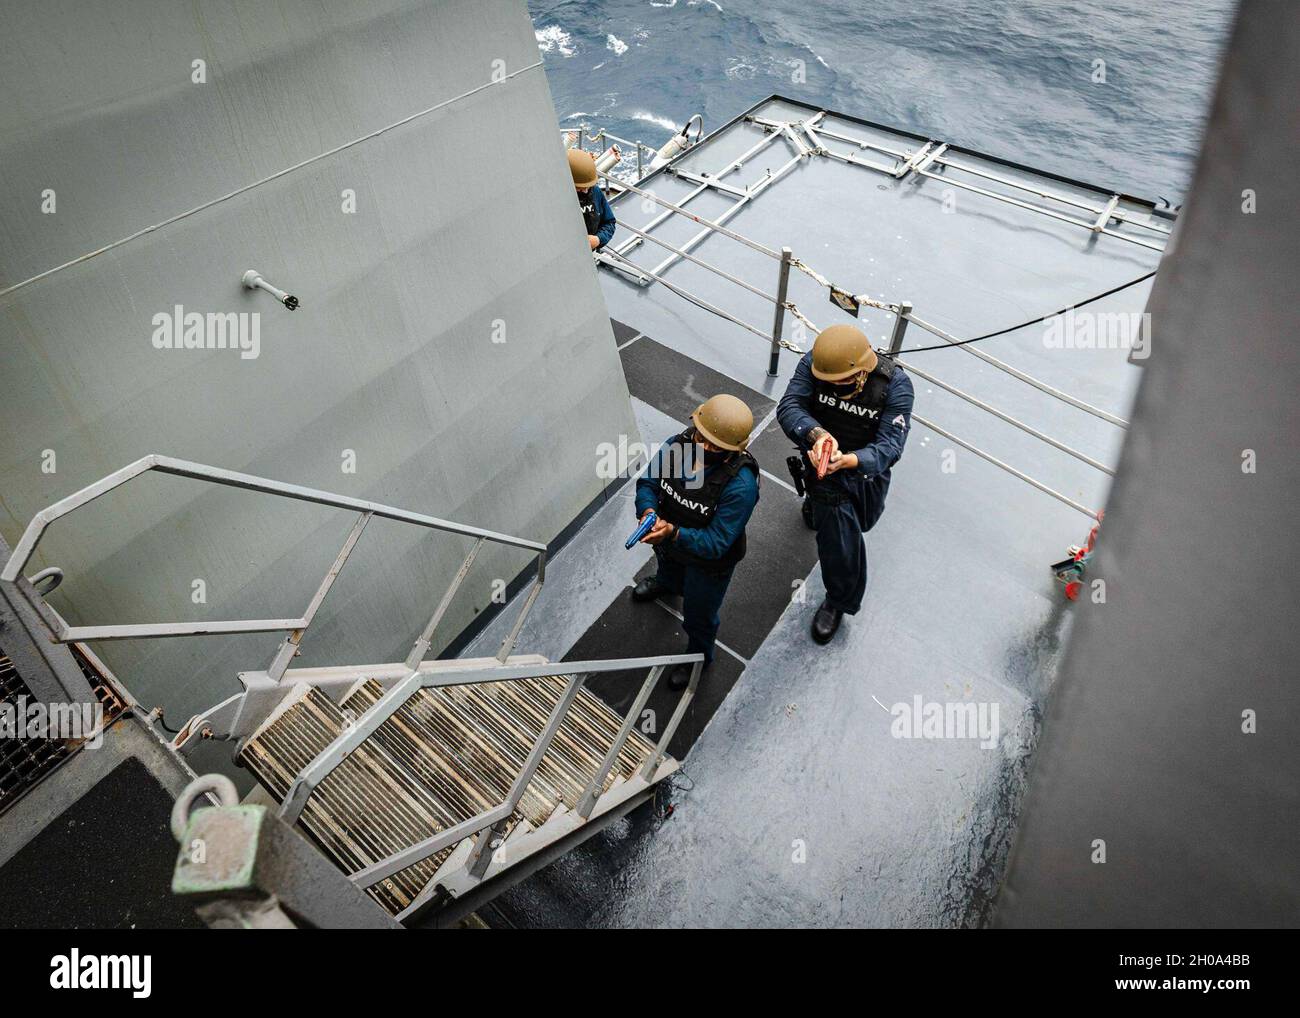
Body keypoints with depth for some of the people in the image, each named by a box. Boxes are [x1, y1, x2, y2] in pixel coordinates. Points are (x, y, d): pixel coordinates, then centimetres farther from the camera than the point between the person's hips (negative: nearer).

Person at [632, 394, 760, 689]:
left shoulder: (740, 486, -40)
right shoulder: (678, 445, -26)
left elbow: (716, 543, -36)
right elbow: (648, 482, -13)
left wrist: (673, 532, -50)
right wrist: (648, 510, -35)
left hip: (708, 561, -5)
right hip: (669, 544, 5)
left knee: (698, 615, 24)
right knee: (669, 575, 41)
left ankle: (699, 656, 58)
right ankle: (664, 584, 80)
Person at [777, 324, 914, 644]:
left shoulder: (895, 383, -27)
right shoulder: (812, 363, -24)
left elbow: (889, 446, -31)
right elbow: (789, 406, -31)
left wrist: (847, 461, -50)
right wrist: (817, 434, -52)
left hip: (868, 467, 2)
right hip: (825, 462, -2)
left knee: (862, 522, 29)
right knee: (842, 539, -10)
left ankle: (815, 506, 62)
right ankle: (838, 600, 18)